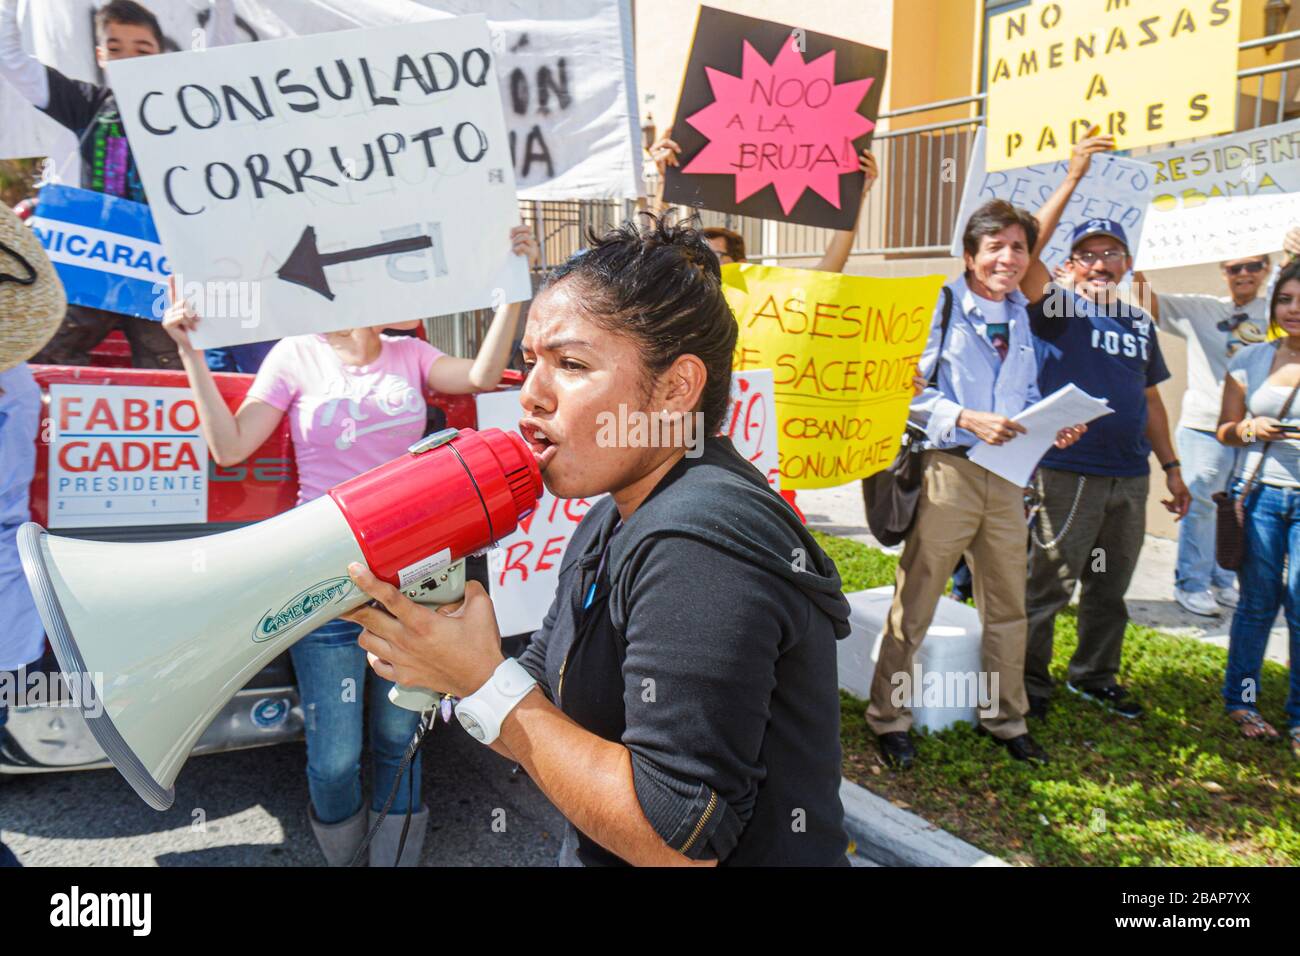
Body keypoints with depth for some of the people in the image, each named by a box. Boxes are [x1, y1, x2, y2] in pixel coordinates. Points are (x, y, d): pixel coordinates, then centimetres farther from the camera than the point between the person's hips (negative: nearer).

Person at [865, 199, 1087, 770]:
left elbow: (1028, 397, 21)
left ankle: (1006, 719, 30)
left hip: (1007, 474, 6)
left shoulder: (1022, 319, 15)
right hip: (948, 468, -6)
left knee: (1007, 605, 14)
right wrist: (968, 420, -23)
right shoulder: (943, 306, -5)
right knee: (915, 603, 1)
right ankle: (889, 718, 15)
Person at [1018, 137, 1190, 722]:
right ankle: (1029, 682, 13)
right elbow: (1028, 251, -20)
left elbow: (1149, 398, 20)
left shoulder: (1139, 322, 15)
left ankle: (1095, 676, 32)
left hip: (1130, 476, 6)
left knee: (1110, 587, 16)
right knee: (1049, 584, -2)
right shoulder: (1058, 308, -2)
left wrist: (1171, 467, 17)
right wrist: (1073, 179, -20)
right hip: (1068, 474, -6)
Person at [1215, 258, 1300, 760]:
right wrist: (1248, 430, -10)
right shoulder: (1250, 359, 6)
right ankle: (1240, 700, 21)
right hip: (1258, 492, 1)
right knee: (1257, 601, 6)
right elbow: (1225, 430, 11)